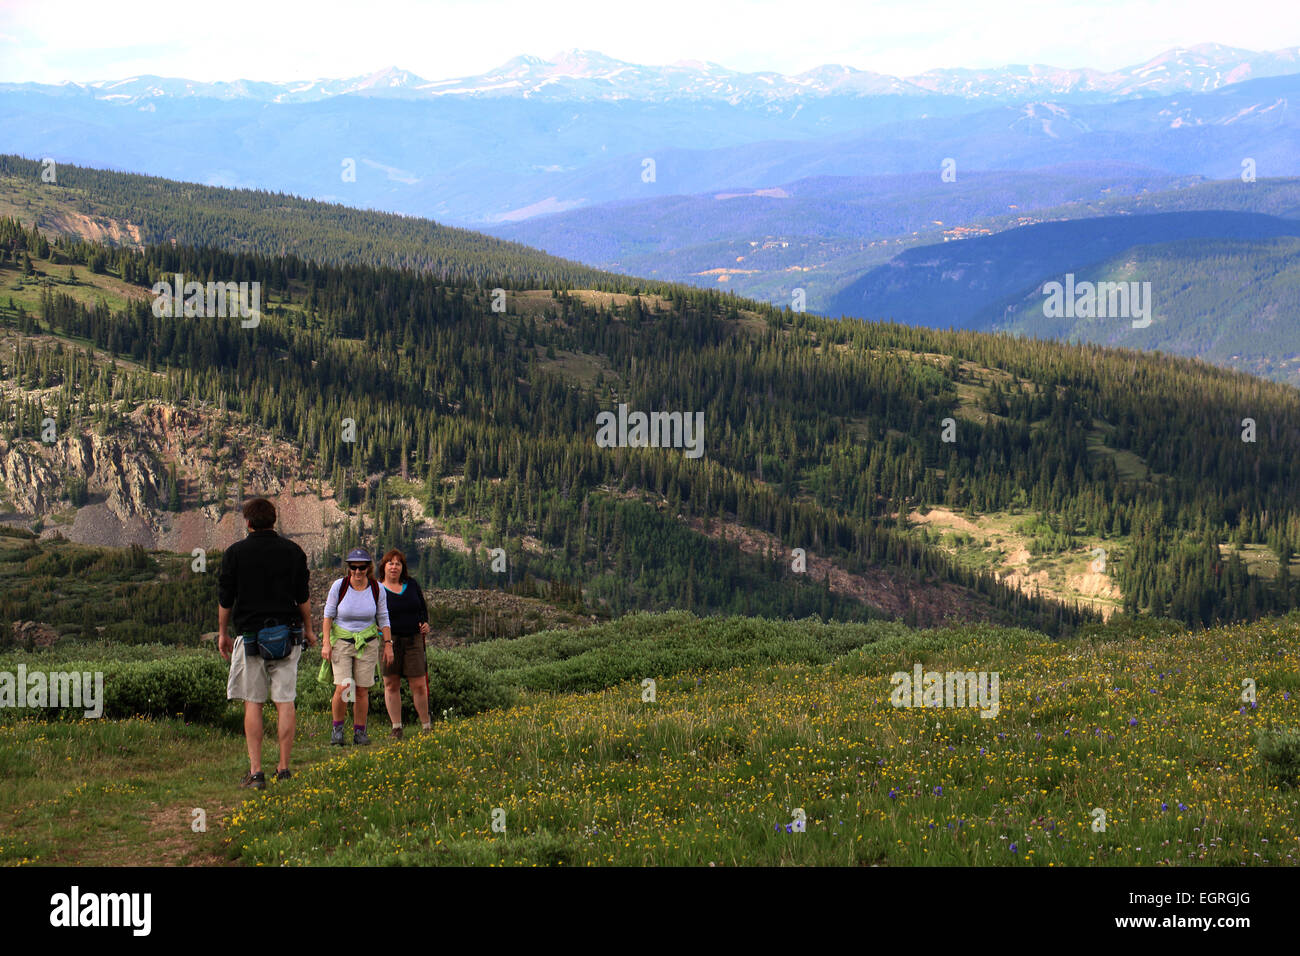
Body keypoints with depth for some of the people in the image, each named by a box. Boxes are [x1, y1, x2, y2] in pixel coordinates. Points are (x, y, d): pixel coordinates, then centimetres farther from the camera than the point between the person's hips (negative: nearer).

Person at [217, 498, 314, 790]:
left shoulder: (235, 553, -2)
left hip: (250, 633, -2)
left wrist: (222, 633, 16)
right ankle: (284, 768, 6)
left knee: (252, 704, 2)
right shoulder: (293, 551, 3)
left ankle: (255, 771, -1)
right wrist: (308, 631, 20)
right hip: (287, 634, 2)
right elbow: (303, 597, 8)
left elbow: (225, 598, 3)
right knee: (285, 702, 4)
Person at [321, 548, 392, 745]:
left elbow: (383, 618, 8)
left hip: (367, 643, 2)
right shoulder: (339, 586, -9)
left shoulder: (377, 589, -3)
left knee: (362, 691, -1)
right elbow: (328, 615, -1)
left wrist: (388, 643, 4)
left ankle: (359, 731, 12)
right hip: (341, 640, -2)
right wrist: (326, 643, -6)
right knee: (342, 688, -13)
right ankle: (337, 727, 7)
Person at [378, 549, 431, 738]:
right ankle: (396, 727, 12)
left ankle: (426, 726, 7)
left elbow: (423, 608, 19)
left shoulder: (412, 584, 9)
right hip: (389, 641, -1)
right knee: (391, 685, 3)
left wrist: (425, 623, 0)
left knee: (419, 685, -4)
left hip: (413, 639, 1)